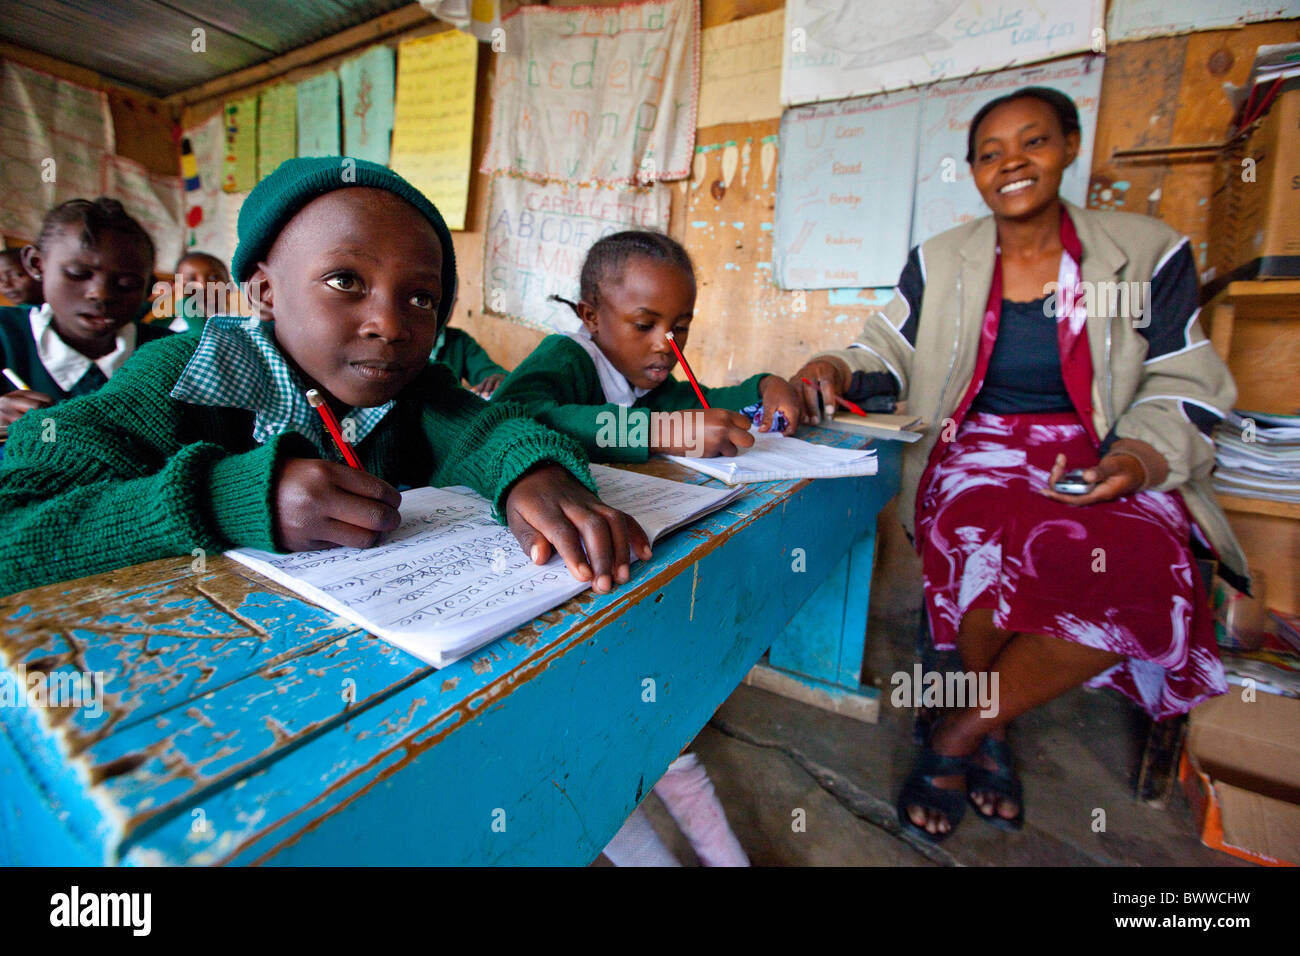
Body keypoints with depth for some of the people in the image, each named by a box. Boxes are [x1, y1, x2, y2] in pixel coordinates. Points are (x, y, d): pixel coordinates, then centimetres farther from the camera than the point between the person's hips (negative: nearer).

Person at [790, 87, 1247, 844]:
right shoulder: (938, 260, 10)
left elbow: (1183, 387, 7)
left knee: (1139, 572, -32)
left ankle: (961, 730, -10)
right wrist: (839, 368, -12)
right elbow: (890, 351, 11)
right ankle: (994, 728, -5)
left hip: (1099, 462, 1)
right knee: (990, 540, -35)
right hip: (977, 450, 0)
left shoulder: (1151, 252, 7)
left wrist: (1141, 456, -14)